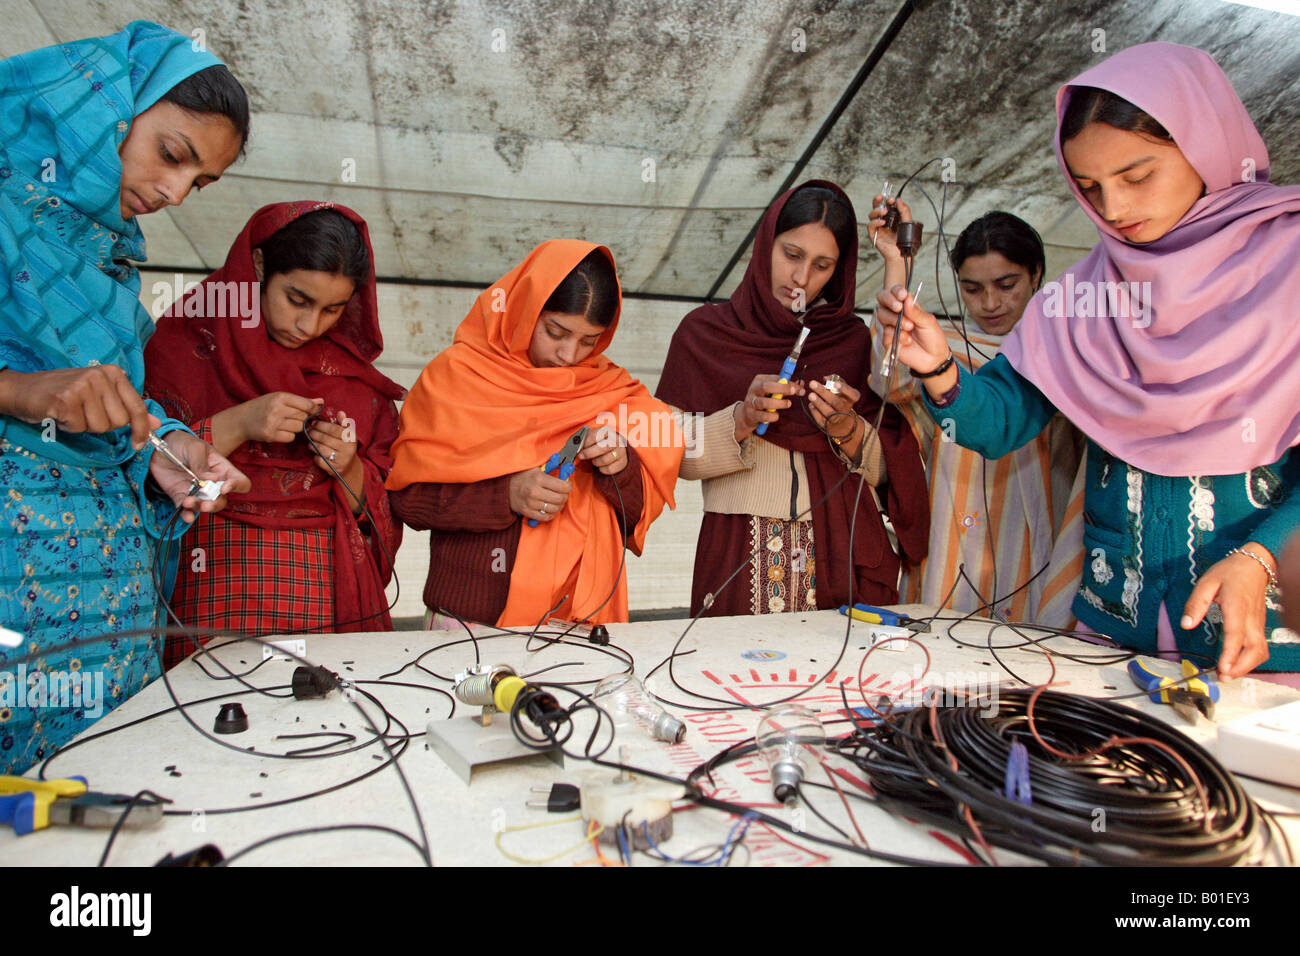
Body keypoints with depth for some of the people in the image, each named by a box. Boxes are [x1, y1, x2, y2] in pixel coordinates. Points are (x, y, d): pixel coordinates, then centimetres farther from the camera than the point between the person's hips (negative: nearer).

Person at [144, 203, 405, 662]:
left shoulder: (354, 370, 13)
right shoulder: (187, 341, 7)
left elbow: (380, 512, 12)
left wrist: (350, 472, -6)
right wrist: (237, 425, -12)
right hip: (215, 584, -2)